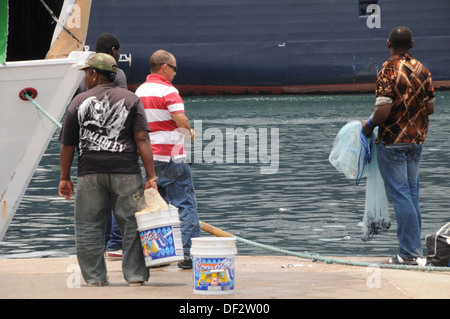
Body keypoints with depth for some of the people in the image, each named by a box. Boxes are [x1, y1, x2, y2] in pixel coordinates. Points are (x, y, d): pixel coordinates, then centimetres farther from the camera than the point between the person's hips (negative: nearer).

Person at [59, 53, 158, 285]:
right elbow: (142, 140, -4)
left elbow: (68, 144, 5)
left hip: (90, 172, 0)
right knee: (132, 223, 5)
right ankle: (135, 274, 2)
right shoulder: (131, 100, 5)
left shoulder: (79, 101, 5)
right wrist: (151, 176, -6)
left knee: (89, 225, 8)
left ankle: (94, 275, 8)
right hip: (126, 171, 0)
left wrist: (65, 178, 13)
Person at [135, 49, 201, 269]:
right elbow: (181, 121, -22)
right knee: (185, 204, -4)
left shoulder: (140, 91, 11)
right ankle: (188, 253, -10)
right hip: (171, 156, -7)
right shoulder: (167, 90, -13)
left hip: (148, 156, 8)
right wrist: (189, 132, -1)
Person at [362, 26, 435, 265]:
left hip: (393, 140, -6)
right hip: (416, 139, 6)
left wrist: (369, 125, -4)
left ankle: (409, 252, -5)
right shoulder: (422, 70, 4)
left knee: (399, 194, -4)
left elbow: (383, 111, -21)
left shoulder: (388, 71, -15)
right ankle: (414, 248, 15)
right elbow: (430, 107, 7)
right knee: (411, 194, 13)